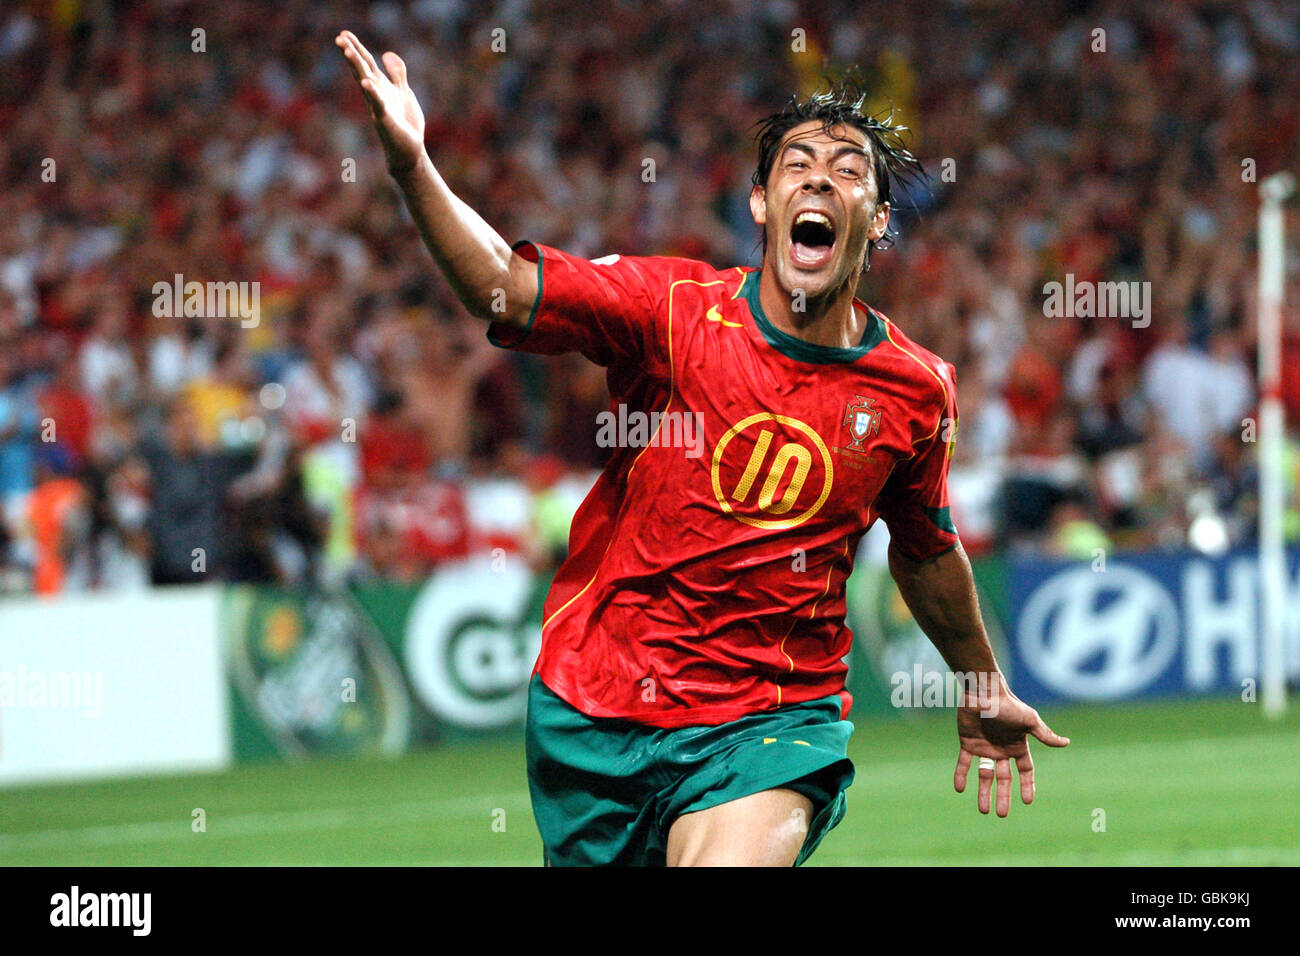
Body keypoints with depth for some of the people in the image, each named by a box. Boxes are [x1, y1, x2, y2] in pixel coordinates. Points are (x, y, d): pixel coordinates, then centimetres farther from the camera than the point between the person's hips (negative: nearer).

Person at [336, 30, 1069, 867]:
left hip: (770, 726, -1)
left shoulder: (916, 391, -1)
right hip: (593, 706, 1)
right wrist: (413, 168, -40)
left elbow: (926, 550, 18)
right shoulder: (675, 309, -8)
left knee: (733, 860, -29)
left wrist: (984, 692, 31)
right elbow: (505, 289, -22)